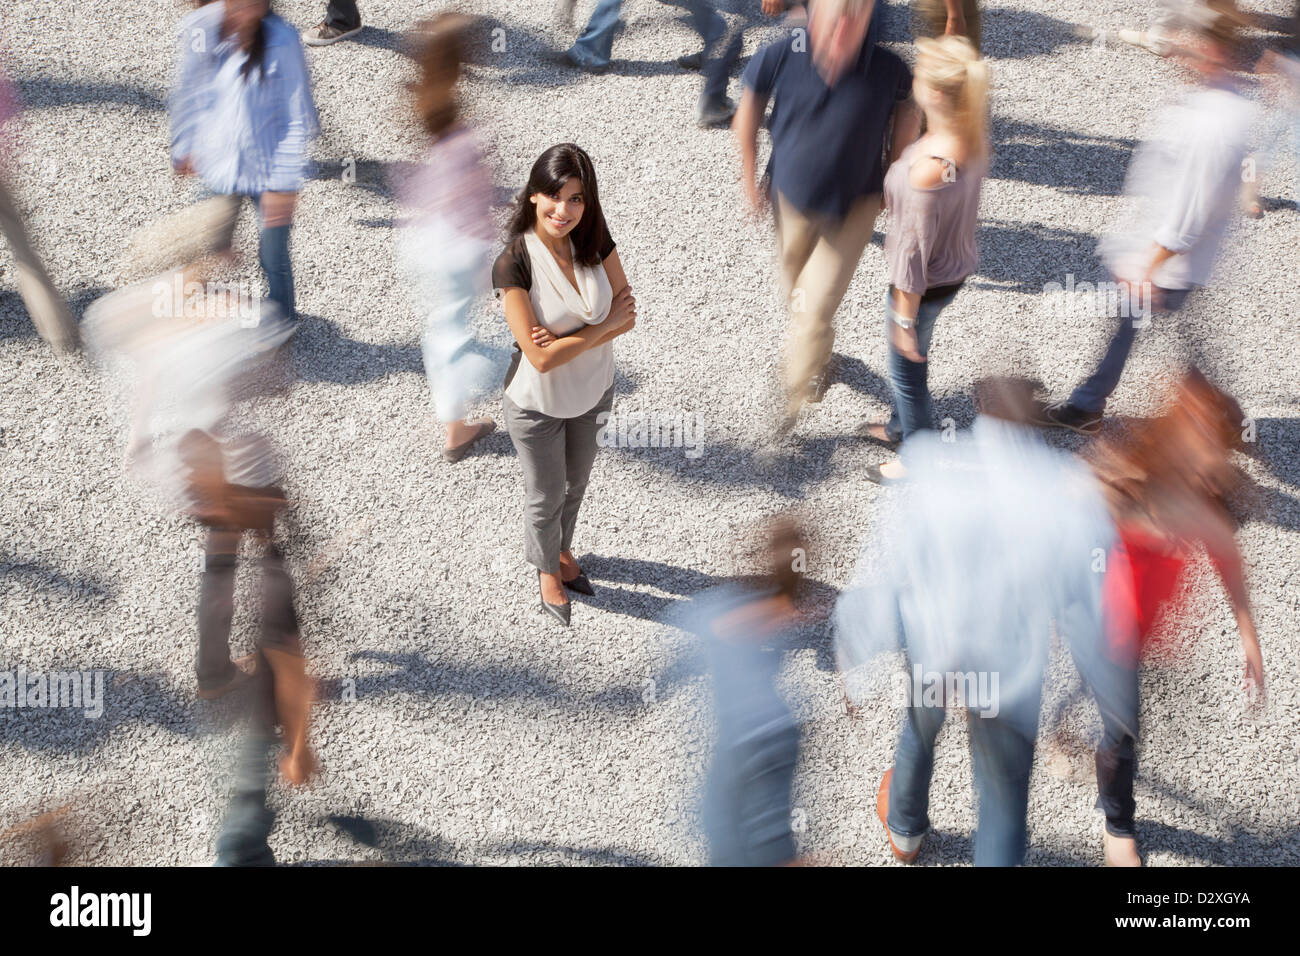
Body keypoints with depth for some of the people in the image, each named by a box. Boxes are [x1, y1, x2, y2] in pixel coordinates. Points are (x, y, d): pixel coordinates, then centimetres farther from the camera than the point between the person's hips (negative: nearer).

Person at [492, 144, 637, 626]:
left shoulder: (595, 240, -16)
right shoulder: (513, 265, -30)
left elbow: (627, 314, -12)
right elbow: (541, 357, -31)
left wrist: (572, 338, -28)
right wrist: (603, 327, -24)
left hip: (592, 391, 5)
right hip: (539, 404, -4)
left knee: (575, 482, 28)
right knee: (545, 496, 19)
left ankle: (563, 549, 57)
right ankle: (548, 570, 48)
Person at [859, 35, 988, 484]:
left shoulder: (929, 167, -37)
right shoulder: (973, 135, -13)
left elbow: (914, 250, -27)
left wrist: (904, 319, -17)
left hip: (924, 284, -8)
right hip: (956, 268, 8)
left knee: (907, 367, 18)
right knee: (903, 359, 31)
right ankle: (901, 427, 55)